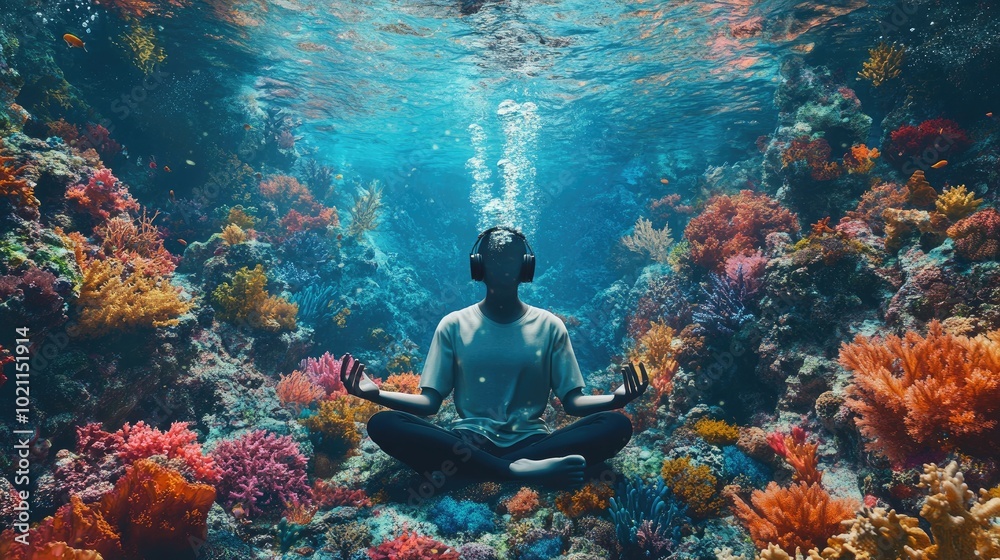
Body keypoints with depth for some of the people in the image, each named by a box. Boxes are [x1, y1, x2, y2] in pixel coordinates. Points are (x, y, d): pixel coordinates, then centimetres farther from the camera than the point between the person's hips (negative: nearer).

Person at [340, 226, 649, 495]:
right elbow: (430, 401, 3)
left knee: (617, 425, -25)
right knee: (382, 424, -27)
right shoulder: (454, 325, 7)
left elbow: (572, 400, 4)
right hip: (470, 442, 0)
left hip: (531, 441, 1)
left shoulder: (549, 326, 7)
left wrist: (616, 397, -17)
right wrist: (375, 393, -14)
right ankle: (522, 471, -32)